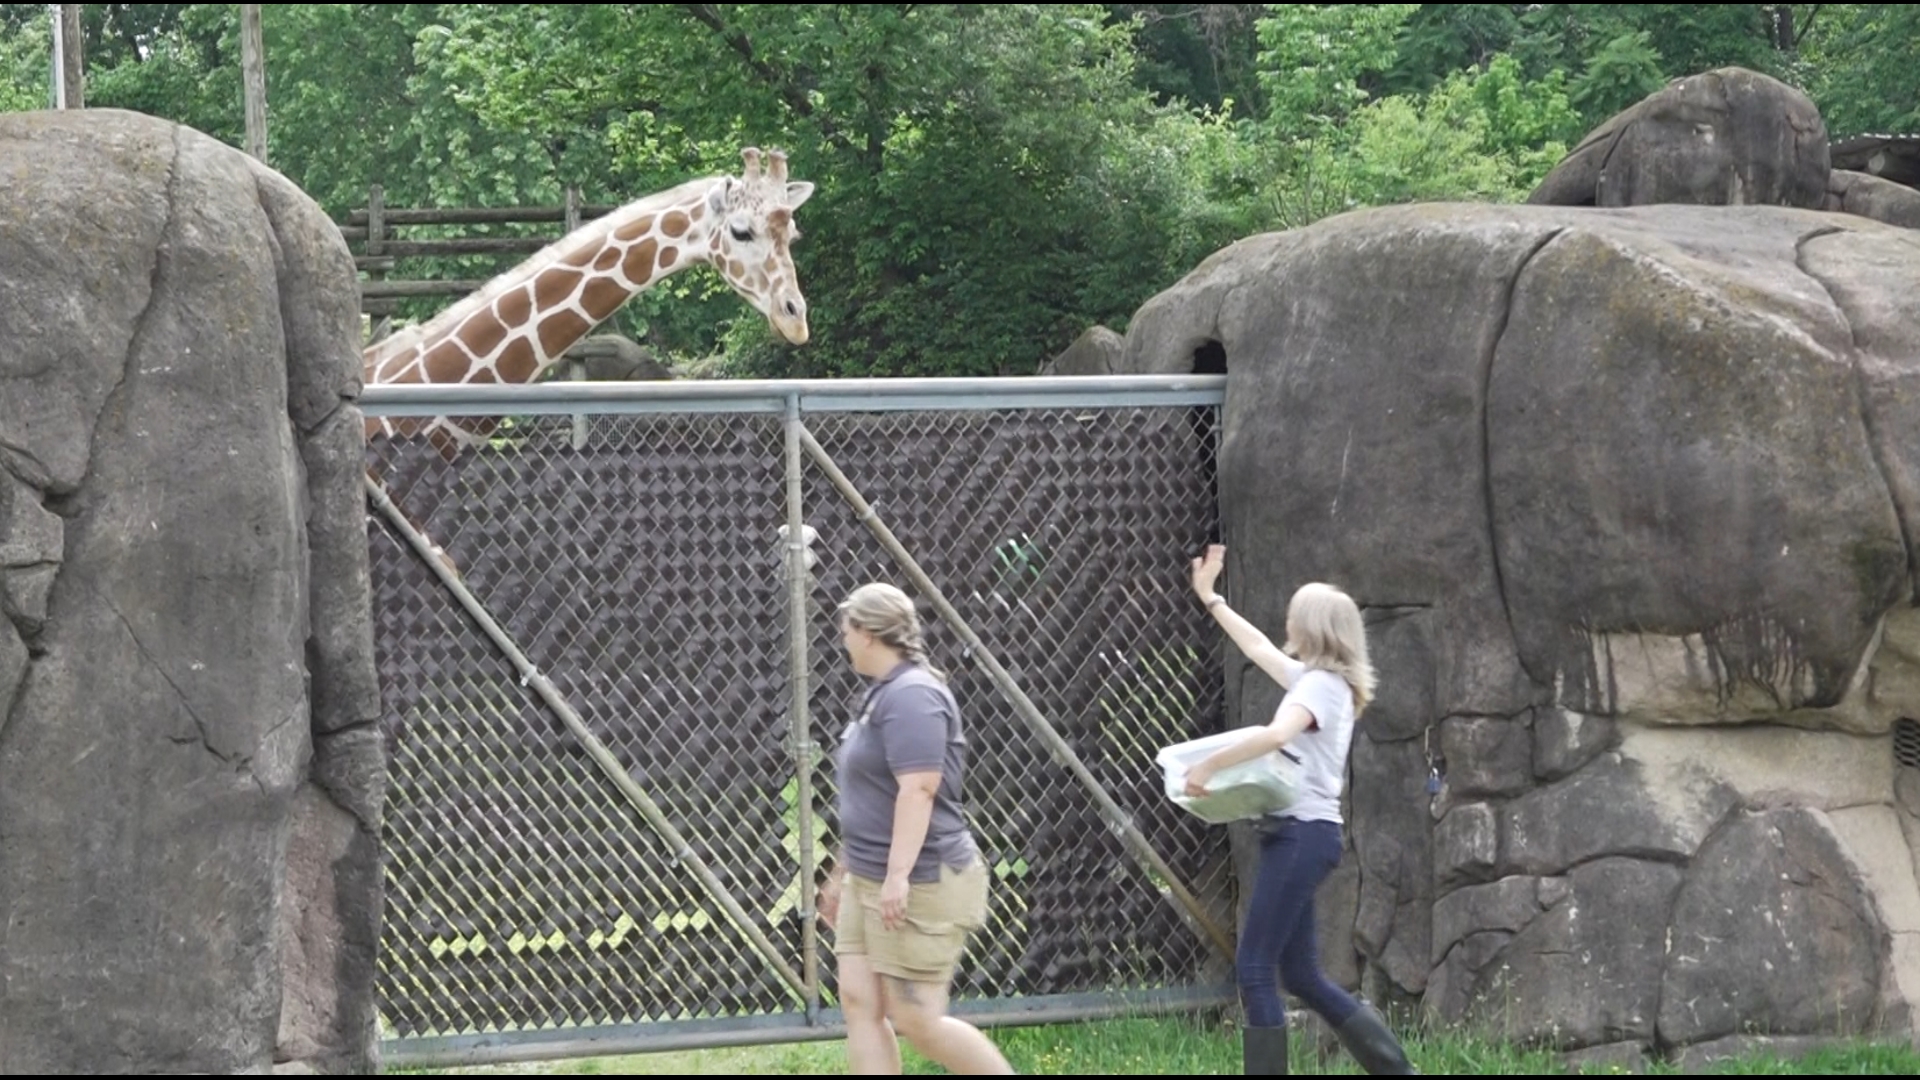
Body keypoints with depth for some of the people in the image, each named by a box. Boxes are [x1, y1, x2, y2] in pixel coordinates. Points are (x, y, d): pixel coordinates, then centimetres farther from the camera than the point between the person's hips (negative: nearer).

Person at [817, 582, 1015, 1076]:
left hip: (919, 886, -10)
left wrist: (898, 876, -30)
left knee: (917, 1020, -6)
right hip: (871, 882, 10)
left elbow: (918, 790, -25)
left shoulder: (912, 695, -16)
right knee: (859, 1004, 4)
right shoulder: (886, 694, 17)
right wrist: (842, 872, 29)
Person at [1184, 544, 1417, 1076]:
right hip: (1300, 834, 10)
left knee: (1254, 968, -10)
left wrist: (1206, 767, -23)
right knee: (1302, 975, 11)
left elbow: (1276, 734, -30)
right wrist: (1210, 599, 39)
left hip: (1303, 833, -10)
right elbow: (1258, 648, 34)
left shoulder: (1321, 684, -11)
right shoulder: (1317, 679, 18)